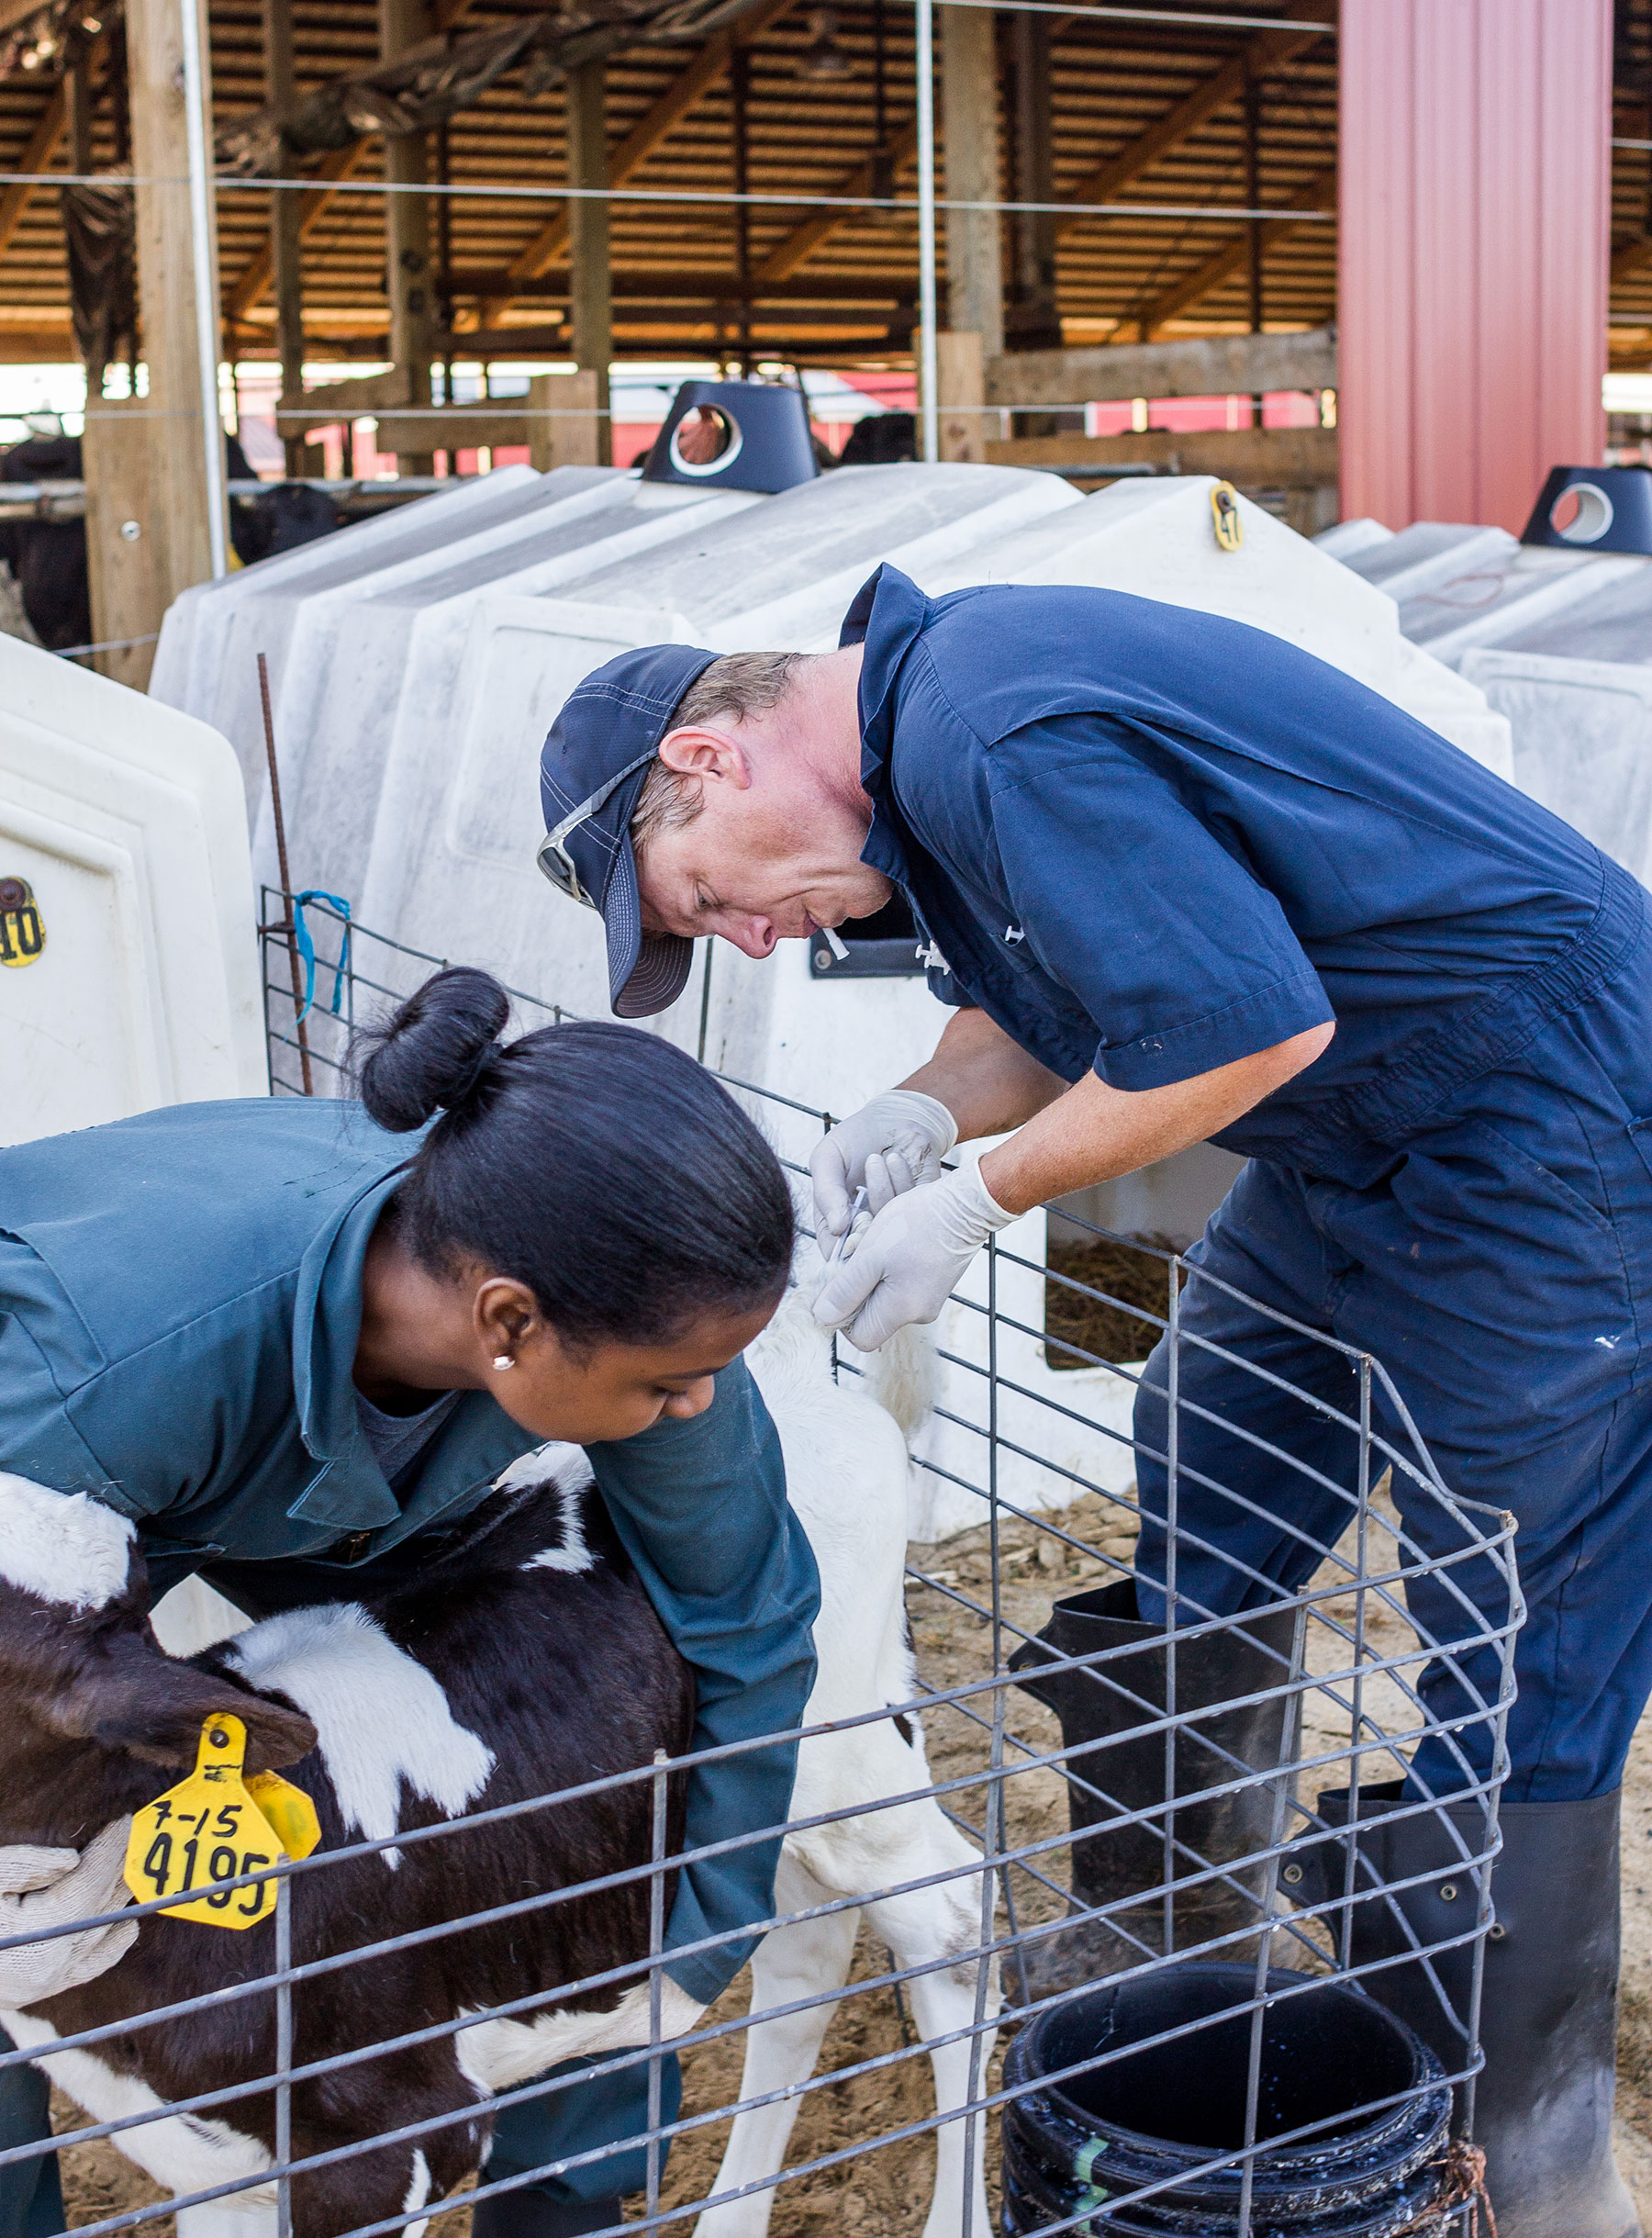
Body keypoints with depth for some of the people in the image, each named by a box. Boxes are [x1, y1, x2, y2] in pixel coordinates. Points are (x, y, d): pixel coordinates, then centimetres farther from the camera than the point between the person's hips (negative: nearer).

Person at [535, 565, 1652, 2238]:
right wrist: (926, 1106, -5)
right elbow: (1060, 1006, 15)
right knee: (1195, 1527, 16)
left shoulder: (996, 744, -25)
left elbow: (1253, 1025, -28)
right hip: (1364, 1146, 11)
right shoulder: (934, 711, 8)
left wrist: (982, 1198, -17)